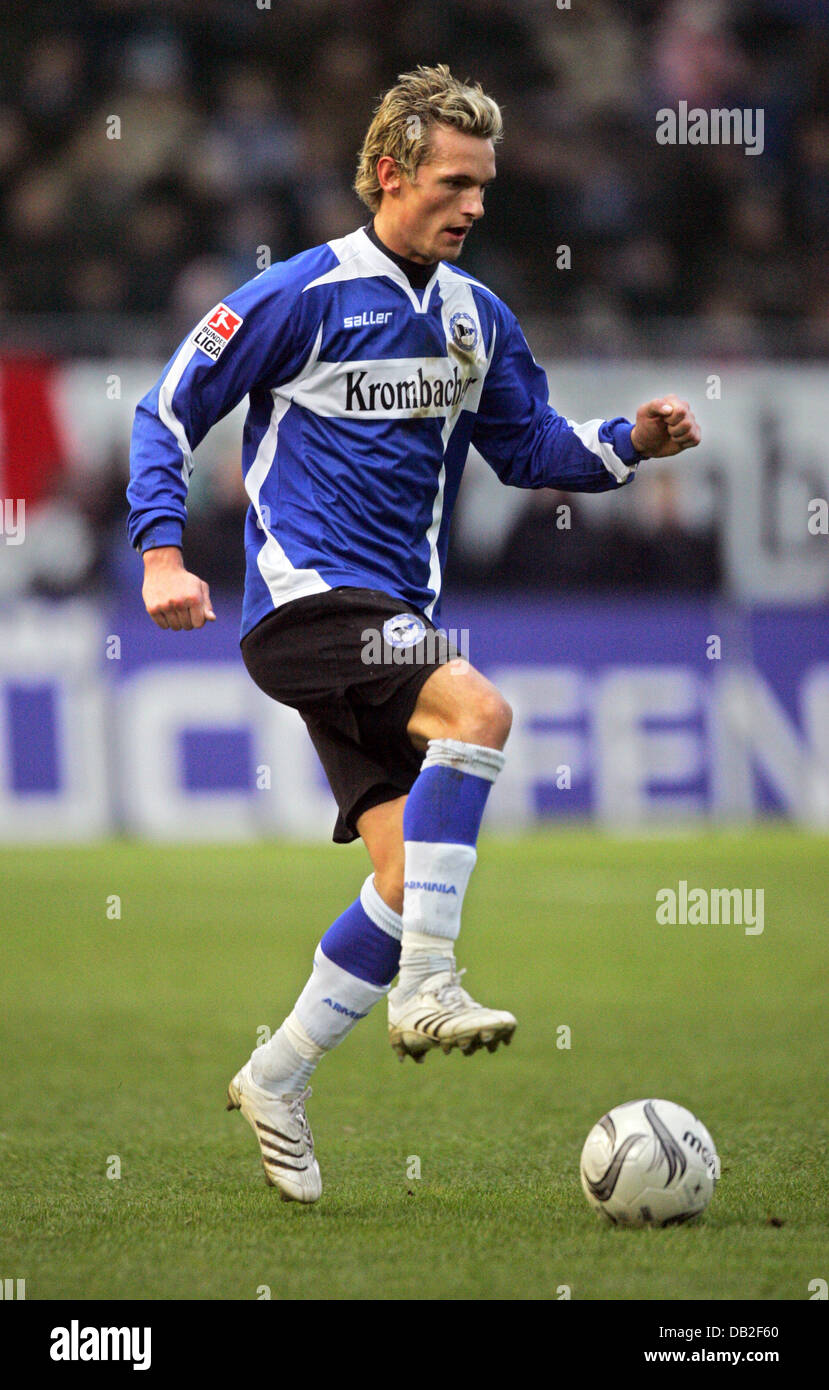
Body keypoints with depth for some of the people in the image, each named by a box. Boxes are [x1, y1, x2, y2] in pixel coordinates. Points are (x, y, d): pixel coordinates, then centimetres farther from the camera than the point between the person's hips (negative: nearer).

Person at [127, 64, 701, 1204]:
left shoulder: (477, 317, 11)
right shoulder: (302, 296, -8)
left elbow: (528, 445, 22)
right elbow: (169, 411, -3)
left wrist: (630, 443, 3)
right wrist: (163, 553, -13)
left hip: (392, 618, 7)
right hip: (305, 599, -7)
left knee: (409, 879, 1)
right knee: (477, 710, -31)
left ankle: (277, 1082, 16)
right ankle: (428, 988, -27)